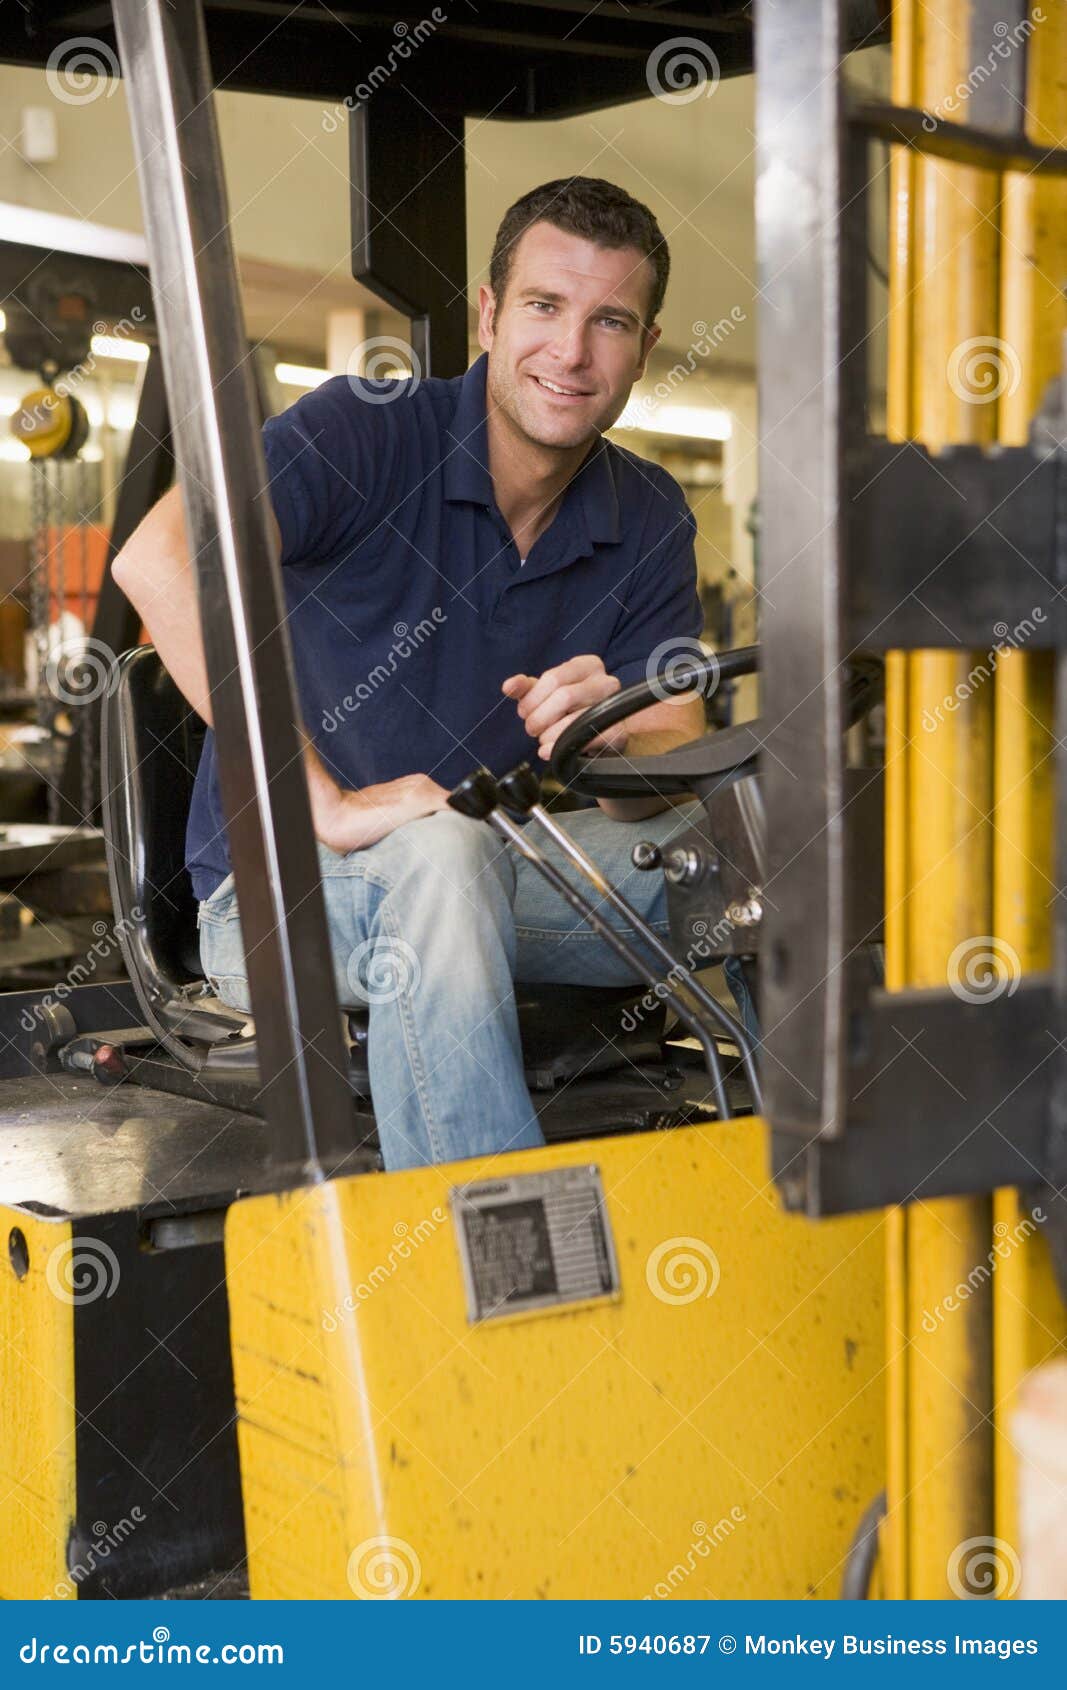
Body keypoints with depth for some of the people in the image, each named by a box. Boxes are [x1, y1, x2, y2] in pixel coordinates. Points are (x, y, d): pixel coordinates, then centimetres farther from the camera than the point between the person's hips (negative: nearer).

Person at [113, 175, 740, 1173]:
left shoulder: (649, 522, 3)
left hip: (501, 879, 5)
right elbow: (158, 561, -32)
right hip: (282, 884, -5)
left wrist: (615, 741, -30)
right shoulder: (368, 433, -14)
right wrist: (328, 807, -34)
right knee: (440, 853, -38)